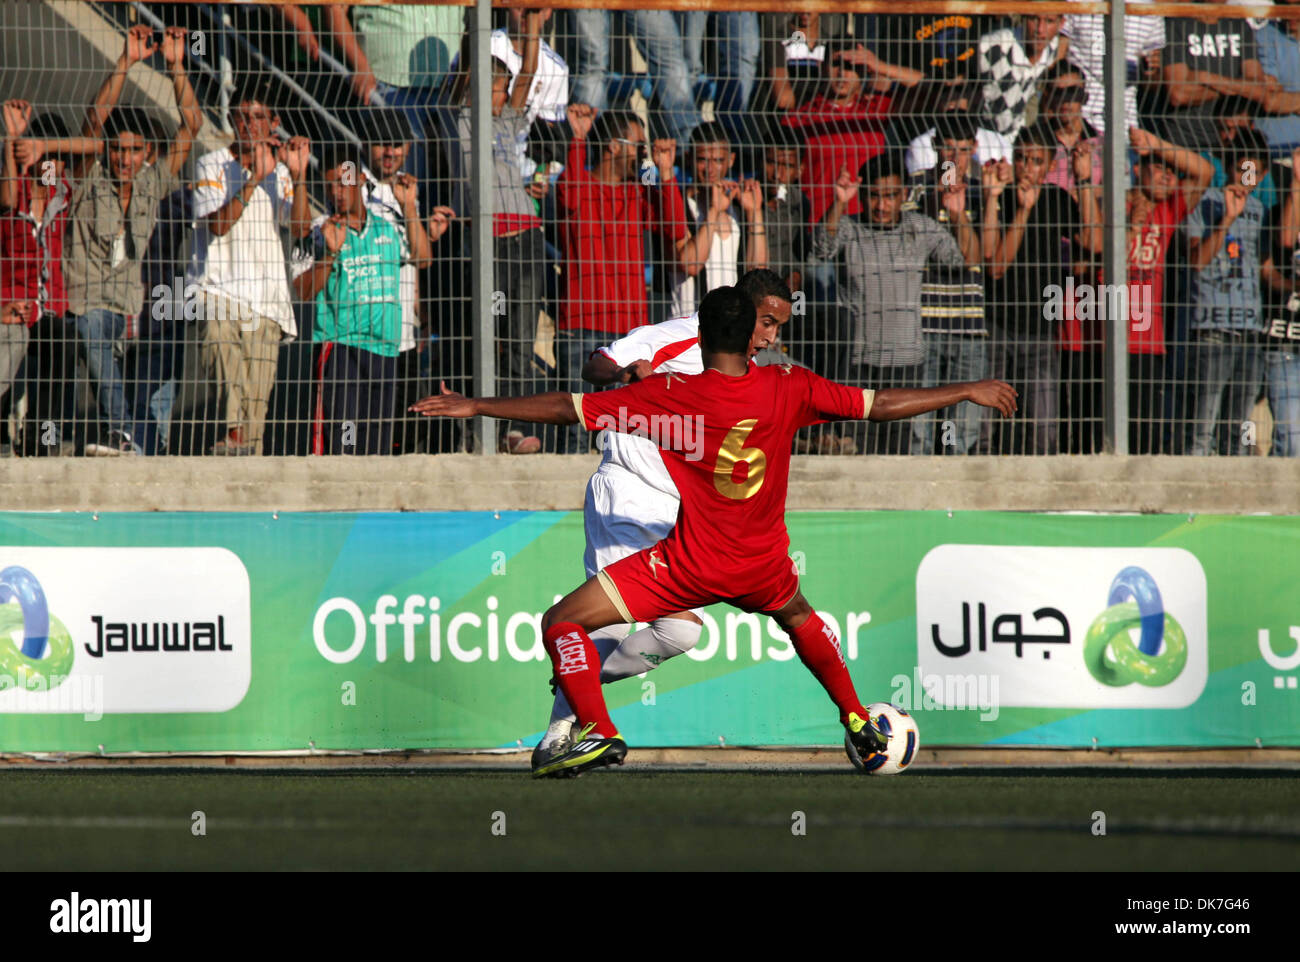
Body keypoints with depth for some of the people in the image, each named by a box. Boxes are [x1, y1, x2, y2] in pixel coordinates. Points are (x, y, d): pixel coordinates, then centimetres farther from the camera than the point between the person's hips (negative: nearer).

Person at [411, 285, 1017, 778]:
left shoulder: (667, 396, -13)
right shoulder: (787, 390, -7)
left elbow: (568, 409, -11)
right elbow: (881, 405, -1)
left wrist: (477, 407, -1)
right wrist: (969, 392, 11)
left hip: (692, 564, -4)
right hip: (764, 564, 4)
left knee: (562, 624, 2)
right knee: (798, 617, 37)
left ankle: (598, 734, -13)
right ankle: (859, 724, 37)